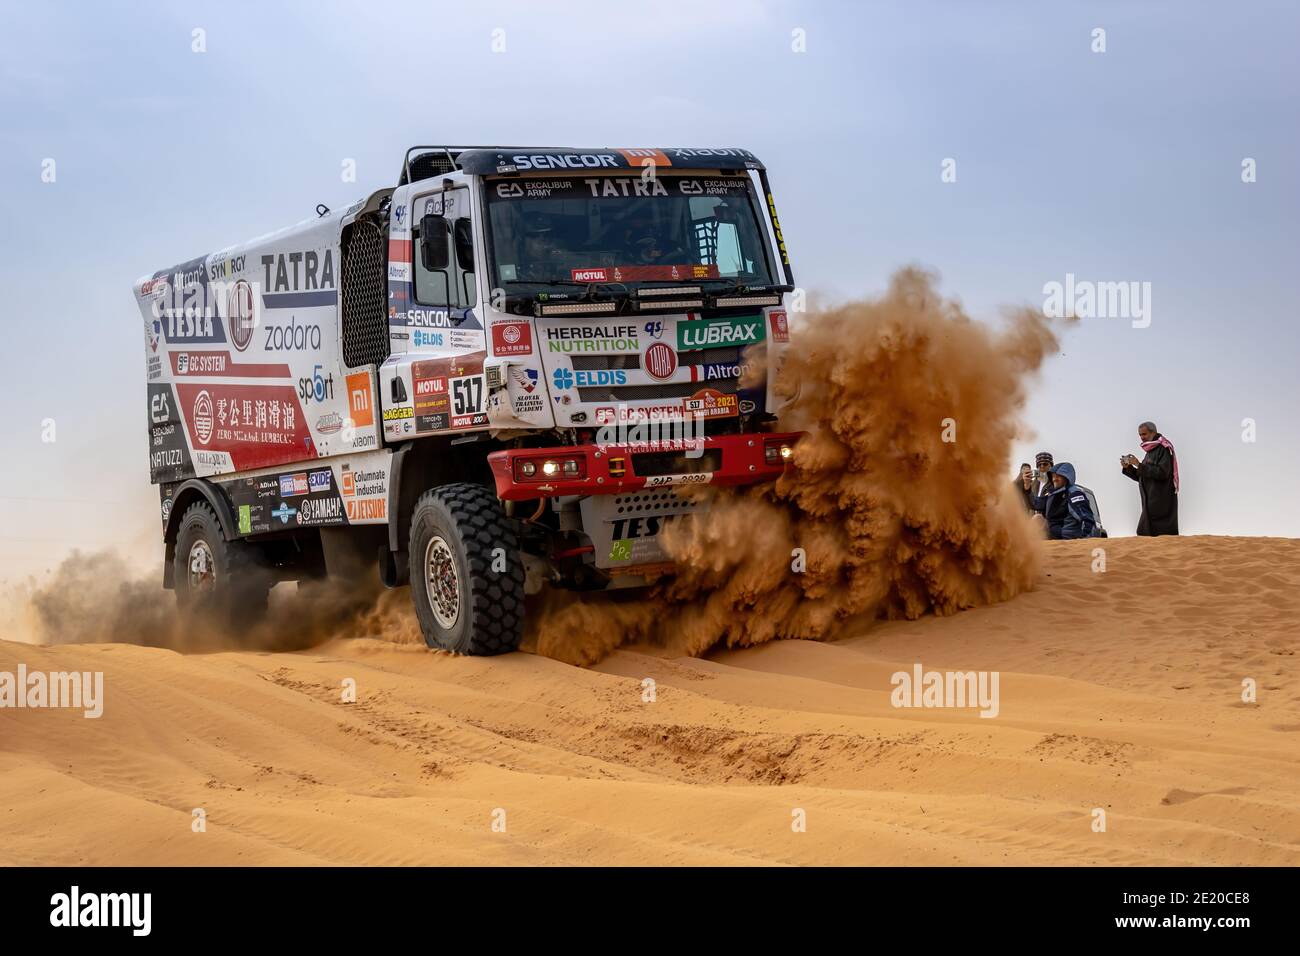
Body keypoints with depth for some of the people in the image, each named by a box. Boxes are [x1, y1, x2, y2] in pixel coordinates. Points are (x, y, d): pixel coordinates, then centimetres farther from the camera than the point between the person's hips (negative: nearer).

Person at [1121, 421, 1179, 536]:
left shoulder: (1164, 449, -9)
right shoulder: (1151, 450, 18)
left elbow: (1162, 473, -21)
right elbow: (1142, 477, 23)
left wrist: (1139, 465, -18)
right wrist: (1128, 468, 7)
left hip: (1162, 503, -9)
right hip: (1151, 502, 9)